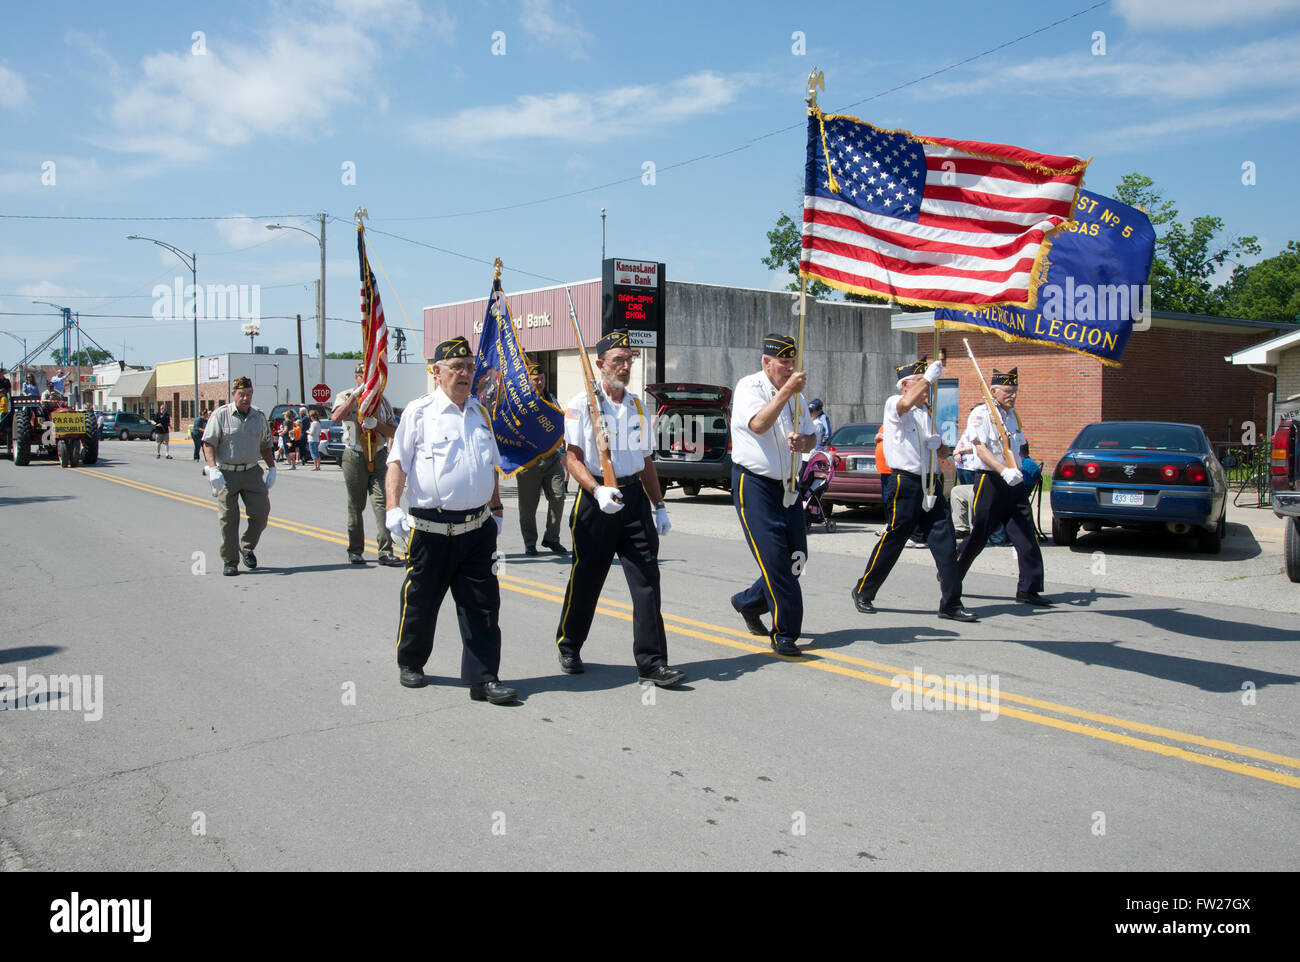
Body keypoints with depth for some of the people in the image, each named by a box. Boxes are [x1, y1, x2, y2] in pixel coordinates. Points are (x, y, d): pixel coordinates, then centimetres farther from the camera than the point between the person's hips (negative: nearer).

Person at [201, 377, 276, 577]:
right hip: (226, 474, -3)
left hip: (252, 472, 3)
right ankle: (229, 561, 5)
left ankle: (247, 547, 21)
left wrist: (272, 469, 11)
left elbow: (266, 445, 18)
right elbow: (208, 443, -9)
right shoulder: (220, 415, -4)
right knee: (228, 518, -2)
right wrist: (213, 468, -21)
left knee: (261, 512, -4)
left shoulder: (259, 416, 10)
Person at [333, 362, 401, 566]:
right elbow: (335, 418, -18)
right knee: (356, 506, 6)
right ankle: (355, 551, 18)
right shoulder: (345, 397, 4)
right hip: (355, 457, -2)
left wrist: (376, 423, -9)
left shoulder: (382, 401, 13)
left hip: (379, 456, 2)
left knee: (382, 503, -9)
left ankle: (385, 551, -10)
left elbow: (393, 432, 9)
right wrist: (355, 394, -20)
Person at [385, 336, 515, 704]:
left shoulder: (480, 413, 14)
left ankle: (483, 678, 6)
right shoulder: (419, 412, -1)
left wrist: (496, 511, 23)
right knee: (420, 602, 9)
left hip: (477, 530, 4)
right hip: (431, 531, -4)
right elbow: (397, 463, -5)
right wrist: (393, 508, -17)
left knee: (482, 604, 1)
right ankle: (410, 664, 32)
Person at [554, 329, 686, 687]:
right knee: (585, 580, 6)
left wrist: (659, 506, 15)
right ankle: (568, 647, 28)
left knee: (647, 579, -4)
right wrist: (597, 490, -23)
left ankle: (651, 662, -2)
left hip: (634, 496, 4)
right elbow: (573, 458, -7)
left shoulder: (638, 406, 15)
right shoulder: (582, 404, -2)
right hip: (596, 499, -4)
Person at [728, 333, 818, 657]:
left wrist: (803, 441, -5)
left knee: (796, 556, 7)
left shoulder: (794, 394, 13)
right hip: (754, 483, -7)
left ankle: (748, 602, 29)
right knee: (774, 557, -11)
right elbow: (758, 424, -26)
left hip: (786, 484, 7)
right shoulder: (749, 387, -8)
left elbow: (811, 435, 18)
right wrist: (786, 391, -27)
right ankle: (785, 634, -4)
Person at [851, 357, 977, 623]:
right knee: (892, 541, -2)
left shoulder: (927, 411, 20)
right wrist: (928, 377, -22)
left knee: (944, 542, 1)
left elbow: (942, 451, 26)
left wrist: (939, 445, 4)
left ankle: (951, 604, 5)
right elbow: (907, 403, -28)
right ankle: (863, 593, 15)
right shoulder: (893, 404, -2)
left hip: (931, 484, 7)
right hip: (905, 483, -7)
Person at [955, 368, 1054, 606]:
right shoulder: (981, 414, -6)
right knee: (977, 535, -2)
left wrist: (1017, 471, 13)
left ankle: (1028, 589, 2)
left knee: (1028, 536, -2)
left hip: (1014, 483, 7)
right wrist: (1004, 471, -30)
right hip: (990, 482, -6)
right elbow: (981, 449, -18)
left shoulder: (1013, 415, 17)